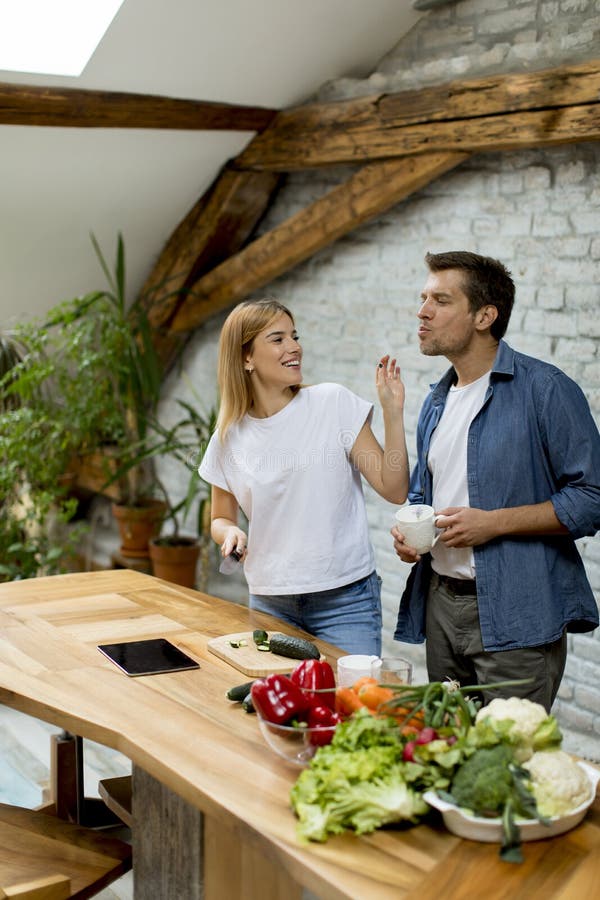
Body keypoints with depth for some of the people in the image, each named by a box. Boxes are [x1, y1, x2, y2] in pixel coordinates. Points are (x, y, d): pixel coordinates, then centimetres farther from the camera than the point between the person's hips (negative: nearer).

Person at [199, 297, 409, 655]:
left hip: (345, 599, -2)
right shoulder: (229, 437, 2)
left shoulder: (334, 403, -5)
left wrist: (393, 411, -15)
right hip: (269, 603, 3)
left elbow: (395, 490, -7)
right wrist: (231, 532, -7)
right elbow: (221, 518, 15)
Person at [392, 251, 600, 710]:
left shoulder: (545, 389, -10)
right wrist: (407, 529, 4)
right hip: (441, 605, 7)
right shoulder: (437, 401, 14)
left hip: (516, 619, -7)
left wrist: (494, 522, -19)